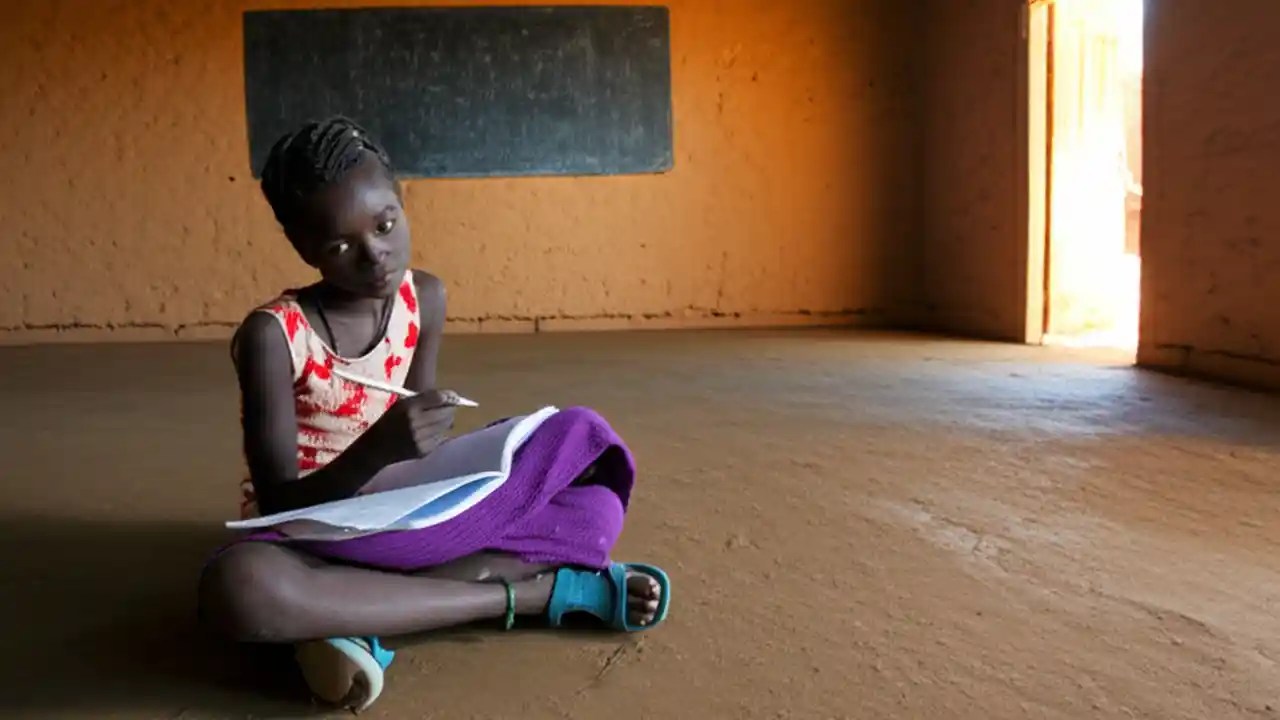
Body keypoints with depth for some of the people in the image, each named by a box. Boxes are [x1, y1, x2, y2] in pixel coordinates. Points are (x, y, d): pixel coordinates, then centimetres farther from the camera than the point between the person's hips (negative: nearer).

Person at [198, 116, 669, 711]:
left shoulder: (425, 299, -1)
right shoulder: (272, 334, -15)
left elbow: (416, 447, 5)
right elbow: (279, 508, -20)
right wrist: (377, 451, -38)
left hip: (400, 523, 4)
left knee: (596, 510, -15)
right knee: (239, 587, -43)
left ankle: (357, 612, -23)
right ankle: (537, 590, -29)